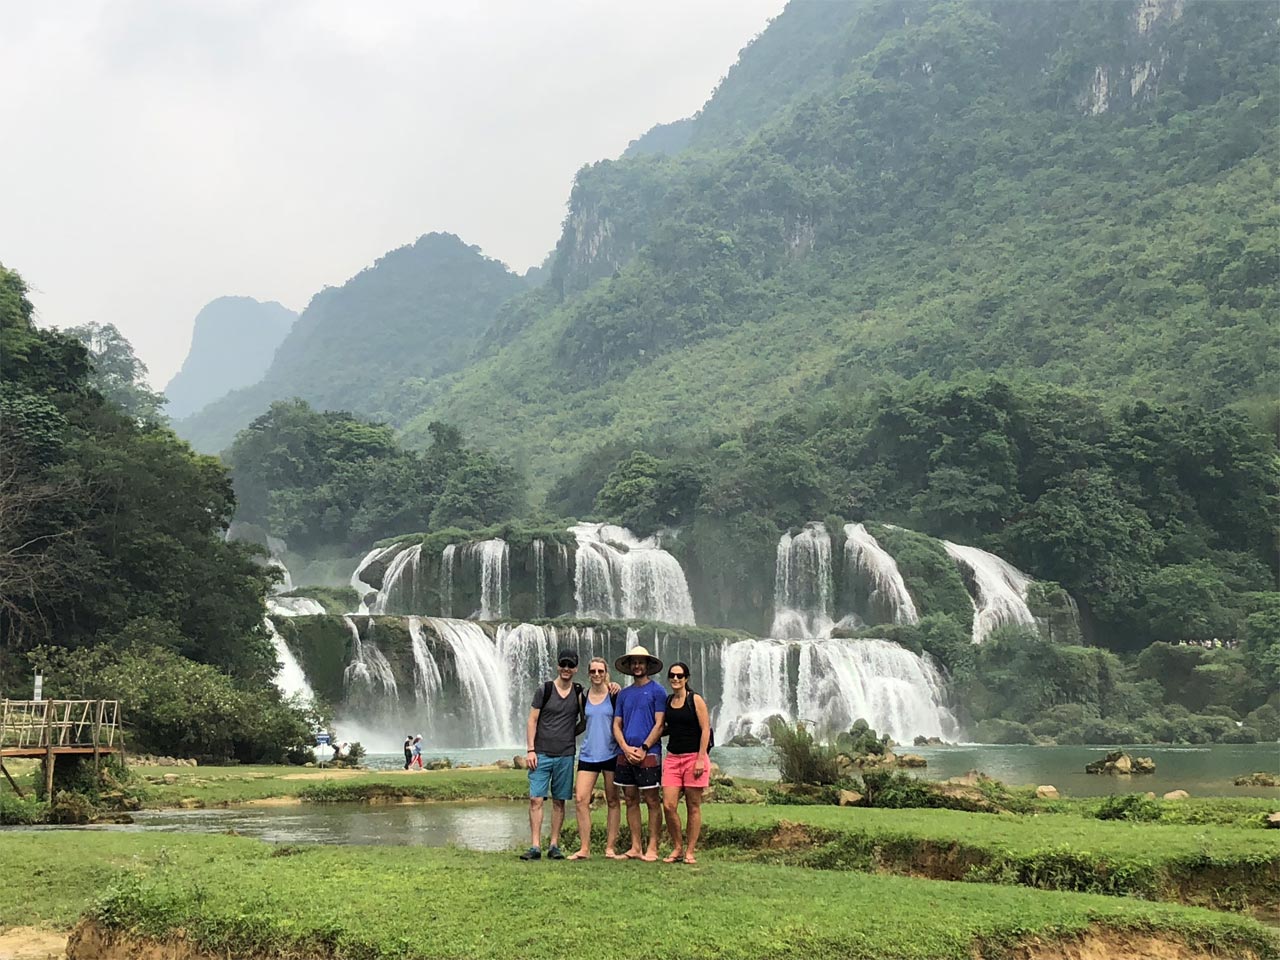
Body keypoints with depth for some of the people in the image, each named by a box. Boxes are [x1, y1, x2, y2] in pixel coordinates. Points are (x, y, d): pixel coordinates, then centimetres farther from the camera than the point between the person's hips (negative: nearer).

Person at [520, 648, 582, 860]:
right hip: (542, 753, -2)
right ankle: (535, 846, -6)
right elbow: (532, 721, 0)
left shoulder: (579, 693, 7)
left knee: (559, 801, 5)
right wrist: (530, 750, -6)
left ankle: (554, 846, 9)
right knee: (536, 799, -7)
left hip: (566, 755, 2)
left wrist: (570, 733, -7)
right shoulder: (544, 690, 1)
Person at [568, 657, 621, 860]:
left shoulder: (614, 695, -2)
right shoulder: (583, 697, 8)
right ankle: (584, 849, -3)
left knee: (612, 801, 3)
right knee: (580, 799, -7)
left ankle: (610, 848, 9)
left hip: (611, 754, -3)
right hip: (588, 753, 3)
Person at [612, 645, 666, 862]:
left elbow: (659, 724, -6)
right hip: (625, 754, 5)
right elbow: (616, 725, 11)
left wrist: (643, 749, -13)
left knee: (652, 800, -3)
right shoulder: (624, 694, 15)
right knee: (631, 800, 7)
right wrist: (626, 748, -5)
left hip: (648, 754, -5)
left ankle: (652, 848, 0)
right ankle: (636, 848, 12)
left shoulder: (657, 691, 0)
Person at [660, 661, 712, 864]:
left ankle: (690, 851, 7)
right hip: (672, 758, 4)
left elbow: (705, 730, -7)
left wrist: (700, 759, -13)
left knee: (693, 807, 1)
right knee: (668, 805, -5)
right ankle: (677, 848, 9)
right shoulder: (666, 702, 11)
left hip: (694, 757, -4)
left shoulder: (695, 700, -2)